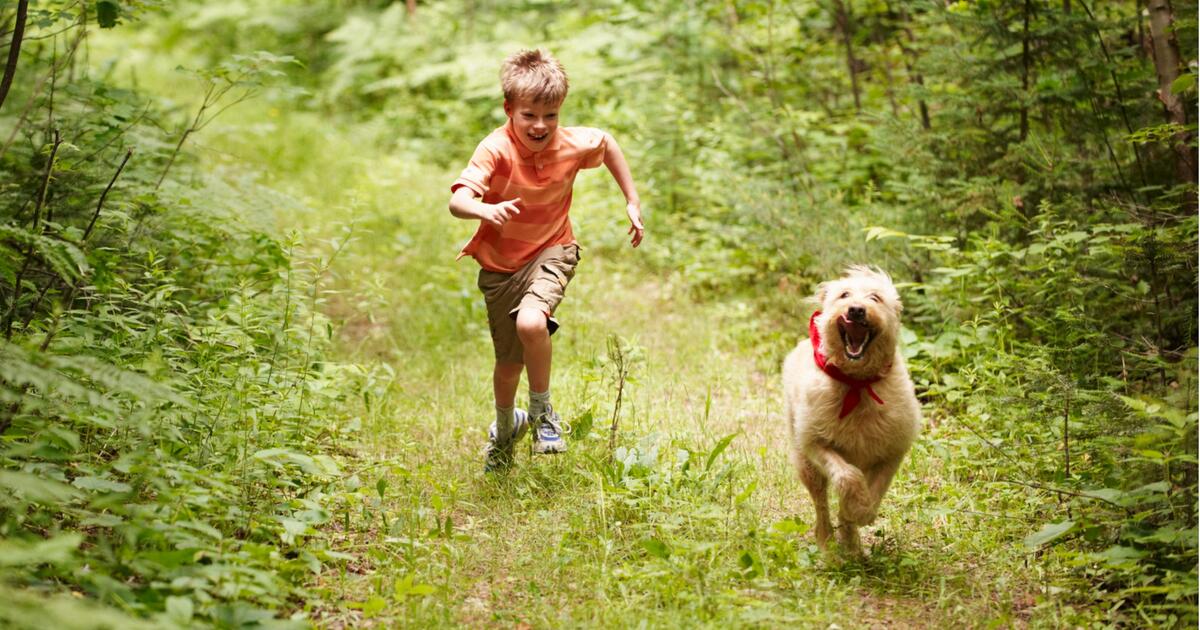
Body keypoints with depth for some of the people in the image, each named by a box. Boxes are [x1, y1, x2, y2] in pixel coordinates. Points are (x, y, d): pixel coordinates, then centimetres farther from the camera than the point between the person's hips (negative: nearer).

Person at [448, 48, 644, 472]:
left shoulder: (572, 144, -15)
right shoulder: (496, 150, -24)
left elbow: (607, 144, 9)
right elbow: (457, 201, -37)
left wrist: (632, 202, 9)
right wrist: (485, 210, -59)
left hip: (551, 251, 0)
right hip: (501, 264, 0)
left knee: (531, 322, -32)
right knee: (508, 363, 12)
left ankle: (543, 412, -7)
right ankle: (505, 426, 46)